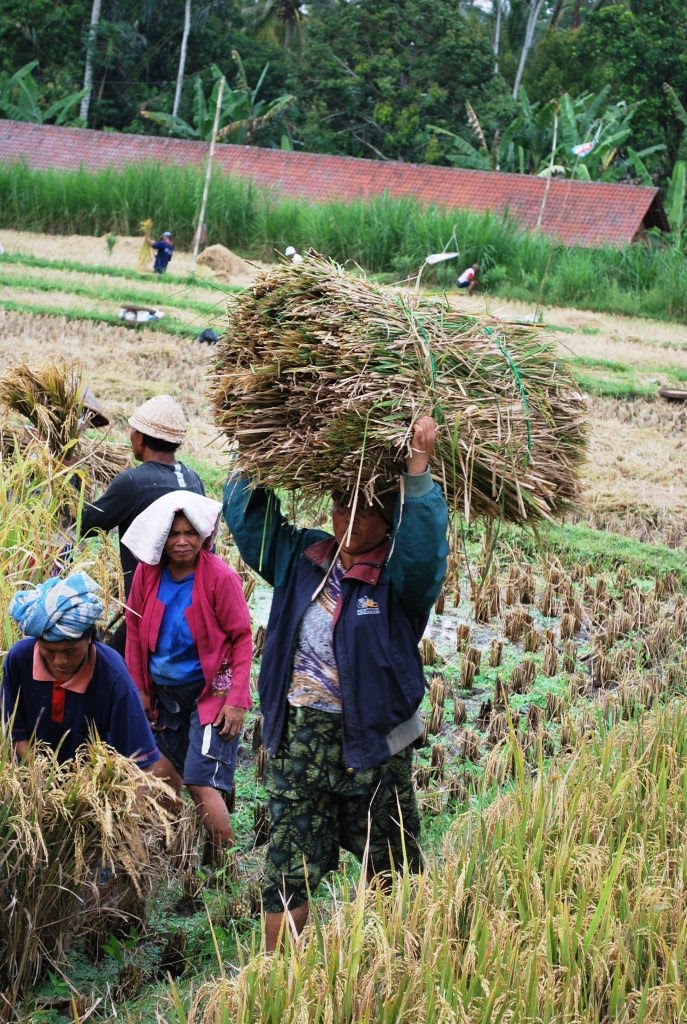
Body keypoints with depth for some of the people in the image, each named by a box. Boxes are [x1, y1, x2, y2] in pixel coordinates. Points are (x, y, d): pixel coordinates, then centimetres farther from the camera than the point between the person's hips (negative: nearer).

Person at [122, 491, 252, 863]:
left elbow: (241, 638, -12)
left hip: (210, 692, -5)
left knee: (202, 784, -12)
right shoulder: (147, 573, -4)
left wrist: (237, 701, -16)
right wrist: (138, 689, 5)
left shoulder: (220, 578, -17)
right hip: (165, 692, 6)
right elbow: (135, 631, 6)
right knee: (163, 776, 16)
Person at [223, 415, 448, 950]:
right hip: (298, 738, 3)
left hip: (372, 744, -3)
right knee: (289, 869, 6)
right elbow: (248, 514, 12)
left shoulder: (400, 575, -8)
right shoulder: (301, 556, 5)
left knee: (390, 866, 12)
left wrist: (418, 465, -33)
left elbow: (424, 539, -29)